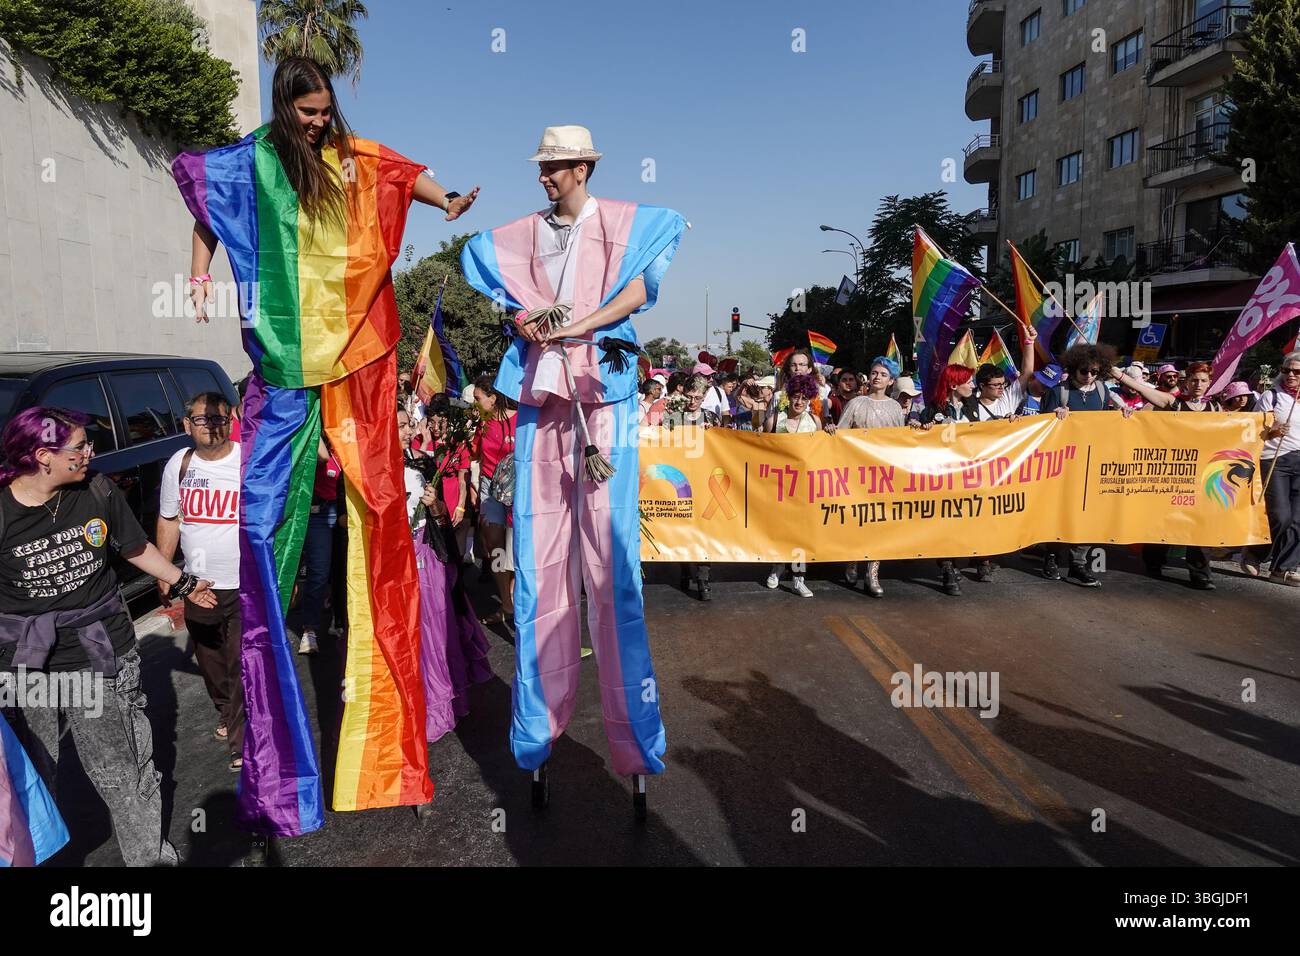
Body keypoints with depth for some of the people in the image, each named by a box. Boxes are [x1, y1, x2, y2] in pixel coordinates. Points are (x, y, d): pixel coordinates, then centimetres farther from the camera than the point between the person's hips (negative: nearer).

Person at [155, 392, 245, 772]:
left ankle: (243, 741, 7)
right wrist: (163, 572, 12)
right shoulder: (178, 465, 2)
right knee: (210, 660, 20)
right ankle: (227, 713, 43)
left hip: (248, 585, -5)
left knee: (244, 665, -4)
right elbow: (168, 520, 13)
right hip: (198, 585, 5)